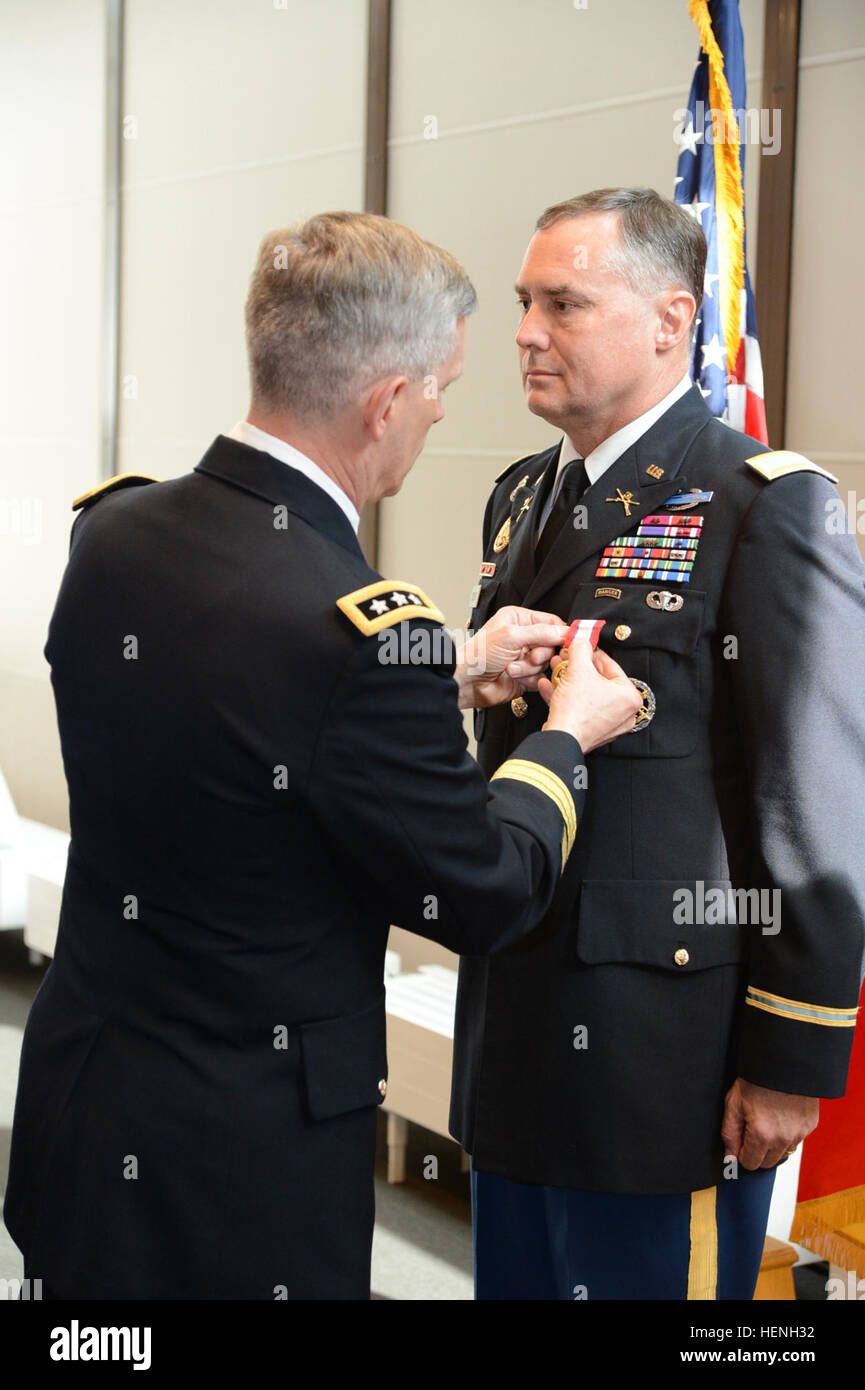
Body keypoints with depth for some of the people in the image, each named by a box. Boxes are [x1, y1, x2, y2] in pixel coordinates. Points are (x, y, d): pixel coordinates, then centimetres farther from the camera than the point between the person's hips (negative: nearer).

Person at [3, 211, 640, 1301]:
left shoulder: (111, 531, -5)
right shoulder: (365, 633, -28)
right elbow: (481, 898, -14)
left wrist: (448, 680, 13)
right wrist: (565, 736, 4)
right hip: (244, 1157, -7)